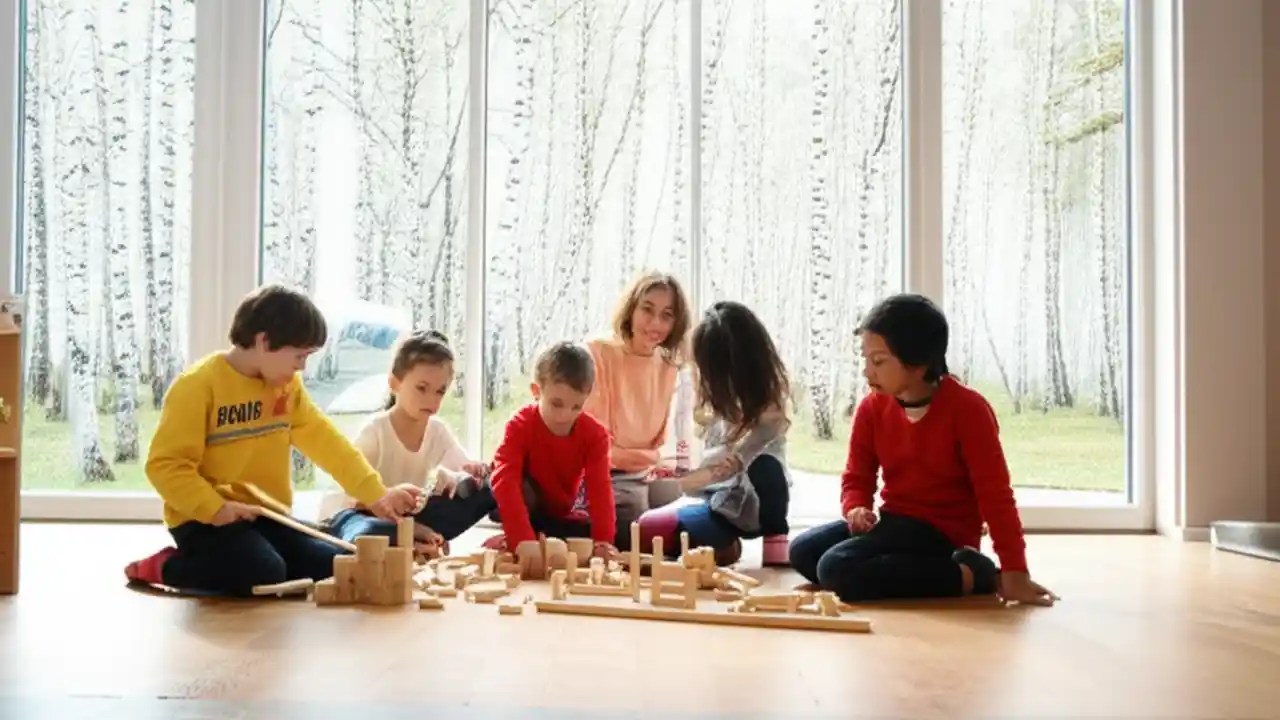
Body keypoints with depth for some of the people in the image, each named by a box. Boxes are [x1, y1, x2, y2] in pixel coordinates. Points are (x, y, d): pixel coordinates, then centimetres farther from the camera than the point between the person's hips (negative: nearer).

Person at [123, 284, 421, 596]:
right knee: (265, 573, -30)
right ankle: (167, 567, -3)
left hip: (265, 514, 7)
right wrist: (215, 508, -28)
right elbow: (165, 464, -17)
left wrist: (376, 494, -4)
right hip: (206, 519, -7)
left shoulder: (289, 385, 6)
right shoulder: (197, 386, -15)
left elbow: (325, 441, 5)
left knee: (333, 568, -6)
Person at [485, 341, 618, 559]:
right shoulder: (520, 425, -27)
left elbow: (599, 487, -27)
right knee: (521, 488, -35)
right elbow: (506, 481, -40)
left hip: (560, 515, 4)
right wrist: (524, 541, -52)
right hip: (527, 509, -4)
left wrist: (603, 540, -42)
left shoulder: (595, 434, -19)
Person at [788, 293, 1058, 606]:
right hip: (896, 521, 7)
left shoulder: (968, 409, -16)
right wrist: (855, 509, -19)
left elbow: (995, 493, -17)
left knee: (837, 570, -25)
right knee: (803, 552, -8)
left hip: (942, 531, -7)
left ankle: (967, 574, -15)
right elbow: (856, 478, 5)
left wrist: (1014, 572, -20)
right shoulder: (872, 408, 1)